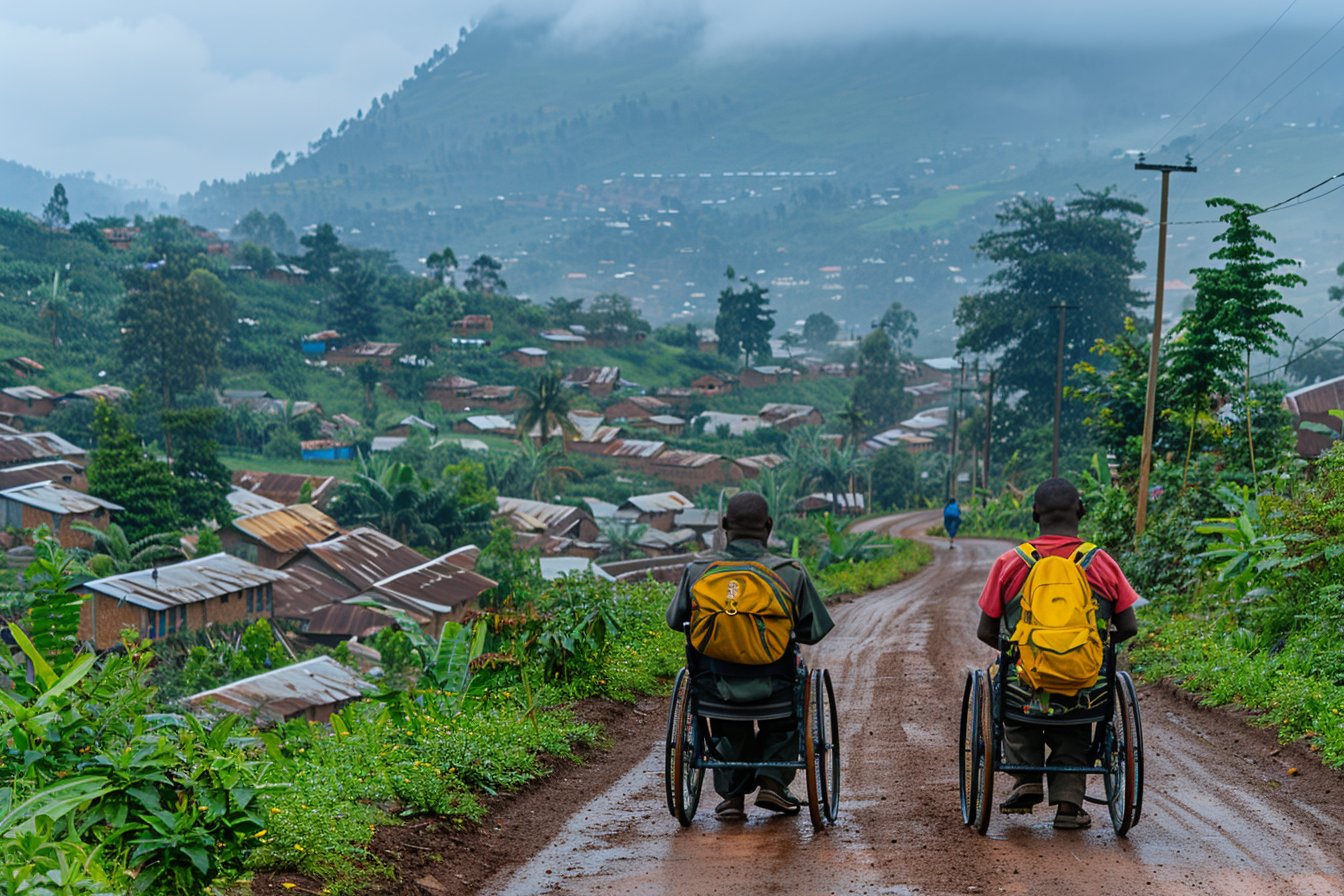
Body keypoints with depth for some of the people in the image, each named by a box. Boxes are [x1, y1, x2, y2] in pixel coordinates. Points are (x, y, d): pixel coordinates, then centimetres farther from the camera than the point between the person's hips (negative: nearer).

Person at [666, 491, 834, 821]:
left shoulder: (697, 570, -6)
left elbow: (674, 620, 7)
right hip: (772, 687, -2)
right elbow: (813, 631, -2)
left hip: (713, 685, 2)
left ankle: (732, 793, 30)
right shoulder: (791, 573, -10)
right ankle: (772, 781, 26)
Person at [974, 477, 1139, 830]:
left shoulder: (1009, 564, -5)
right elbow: (1128, 628, 3)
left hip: (1025, 685, -1)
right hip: (1083, 691, 1)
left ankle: (1026, 778, 22)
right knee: (1073, 733, 33)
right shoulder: (1103, 564, -3)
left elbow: (986, 632, 0)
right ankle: (1068, 802, 16)